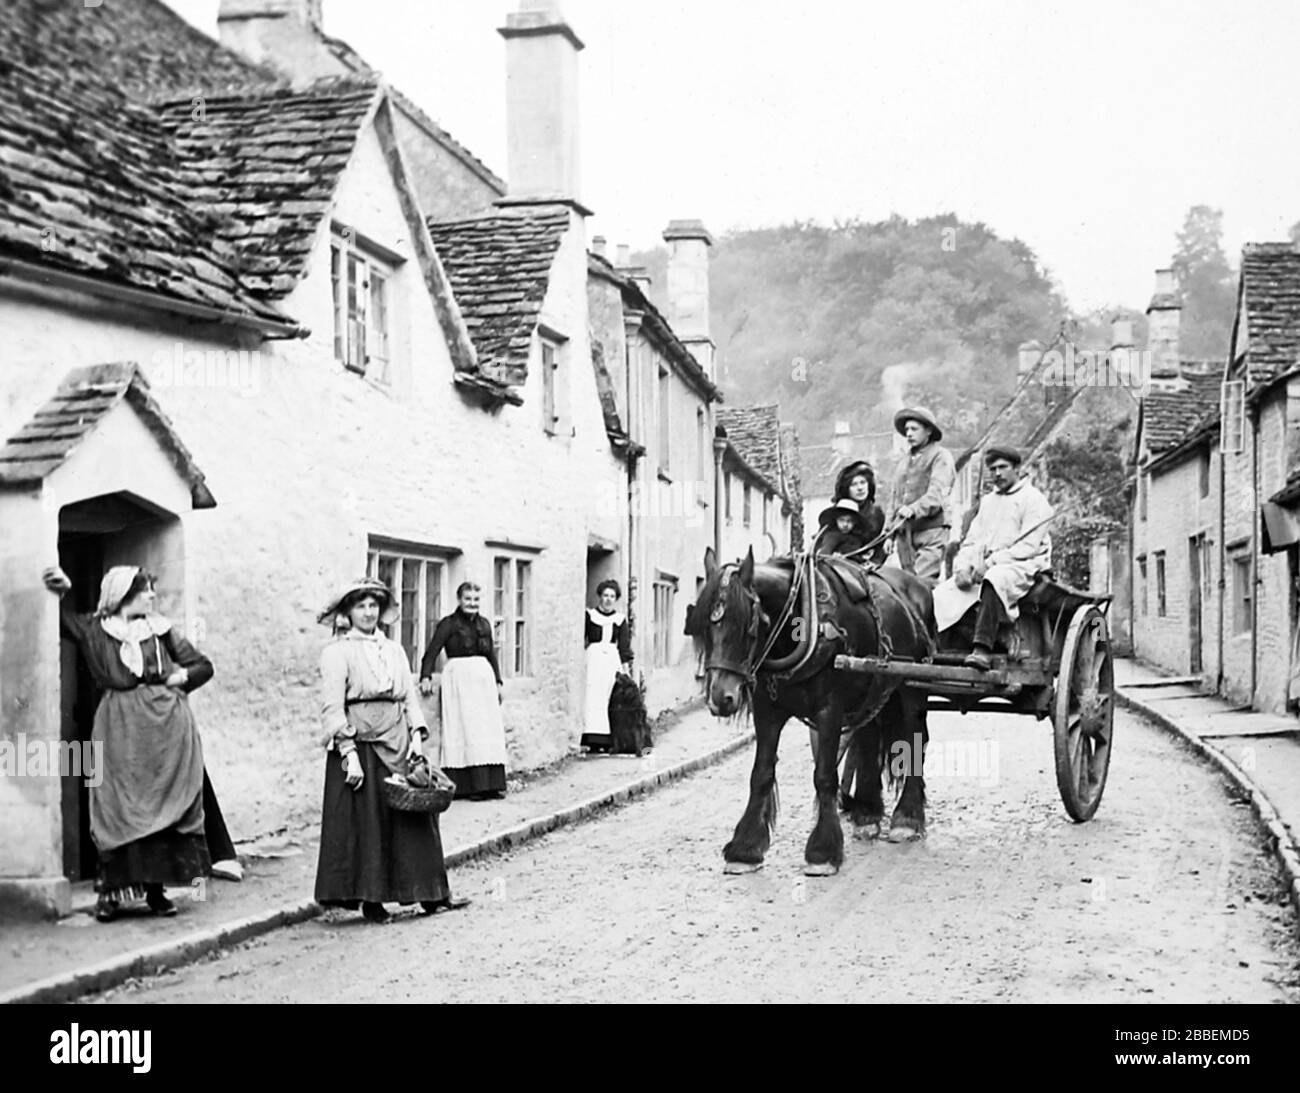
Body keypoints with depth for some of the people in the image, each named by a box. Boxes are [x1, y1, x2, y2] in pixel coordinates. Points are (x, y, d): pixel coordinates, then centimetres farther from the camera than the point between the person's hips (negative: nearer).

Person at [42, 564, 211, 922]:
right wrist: (61, 593, -6)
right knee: (118, 809, -5)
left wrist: (182, 677, -3)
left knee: (165, 808, 0)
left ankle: (156, 887, 7)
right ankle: (111, 889, 0)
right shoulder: (93, 630, 7)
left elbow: (203, 666, 15)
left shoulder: (162, 630, 11)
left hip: (166, 725, 2)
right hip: (120, 730, -2)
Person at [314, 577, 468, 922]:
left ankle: (430, 895, 8)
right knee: (366, 823, -2)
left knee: (414, 817, 3)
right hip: (359, 742, -5)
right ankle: (369, 898, 8)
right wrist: (349, 753, -16)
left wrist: (417, 735, -1)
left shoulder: (394, 651, 18)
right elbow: (332, 707, -8)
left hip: (398, 744, 5)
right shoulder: (337, 652, -1)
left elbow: (410, 697, 15)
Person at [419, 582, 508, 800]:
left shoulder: (484, 624, 15)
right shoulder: (449, 624, -2)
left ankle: (492, 784, 6)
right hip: (459, 679, -6)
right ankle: (473, 786, -9)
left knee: (490, 731, 3)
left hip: (484, 678, 6)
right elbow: (432, 651, -10)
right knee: (467, 731, -8)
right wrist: (426, 676, -21)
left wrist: (498, 682, 18)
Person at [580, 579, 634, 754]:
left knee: (611, 699, -3)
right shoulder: (589, 615, 5)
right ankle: (594, 740, -13)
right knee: (593, 699, -10)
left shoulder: (620, 620, 13)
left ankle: (607, 740, -2)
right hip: (594, 656, -3)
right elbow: (581, 640, 3)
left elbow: (624, 646, 11)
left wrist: (626, 668, 5)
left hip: (613, 658, 3)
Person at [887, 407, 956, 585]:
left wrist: (914, 509, -27)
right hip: (905, 532, 7)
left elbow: (937, 492, -13)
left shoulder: (940, 456, 2)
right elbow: (895, 499, 25)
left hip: (930, 530, -7)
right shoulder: (904, 463, 24)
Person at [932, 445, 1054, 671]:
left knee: (993, 581, -40)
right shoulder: (987, 501, 25)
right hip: (983, 567, 7)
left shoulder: (1033, 499, 2)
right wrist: (963, 566, -3)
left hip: (1022, 566, -7)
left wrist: (990, 563, -17)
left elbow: (1029, 547, -9)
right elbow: (971, 541, 19)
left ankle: (982, 650, -49)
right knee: (943, 593, -16)